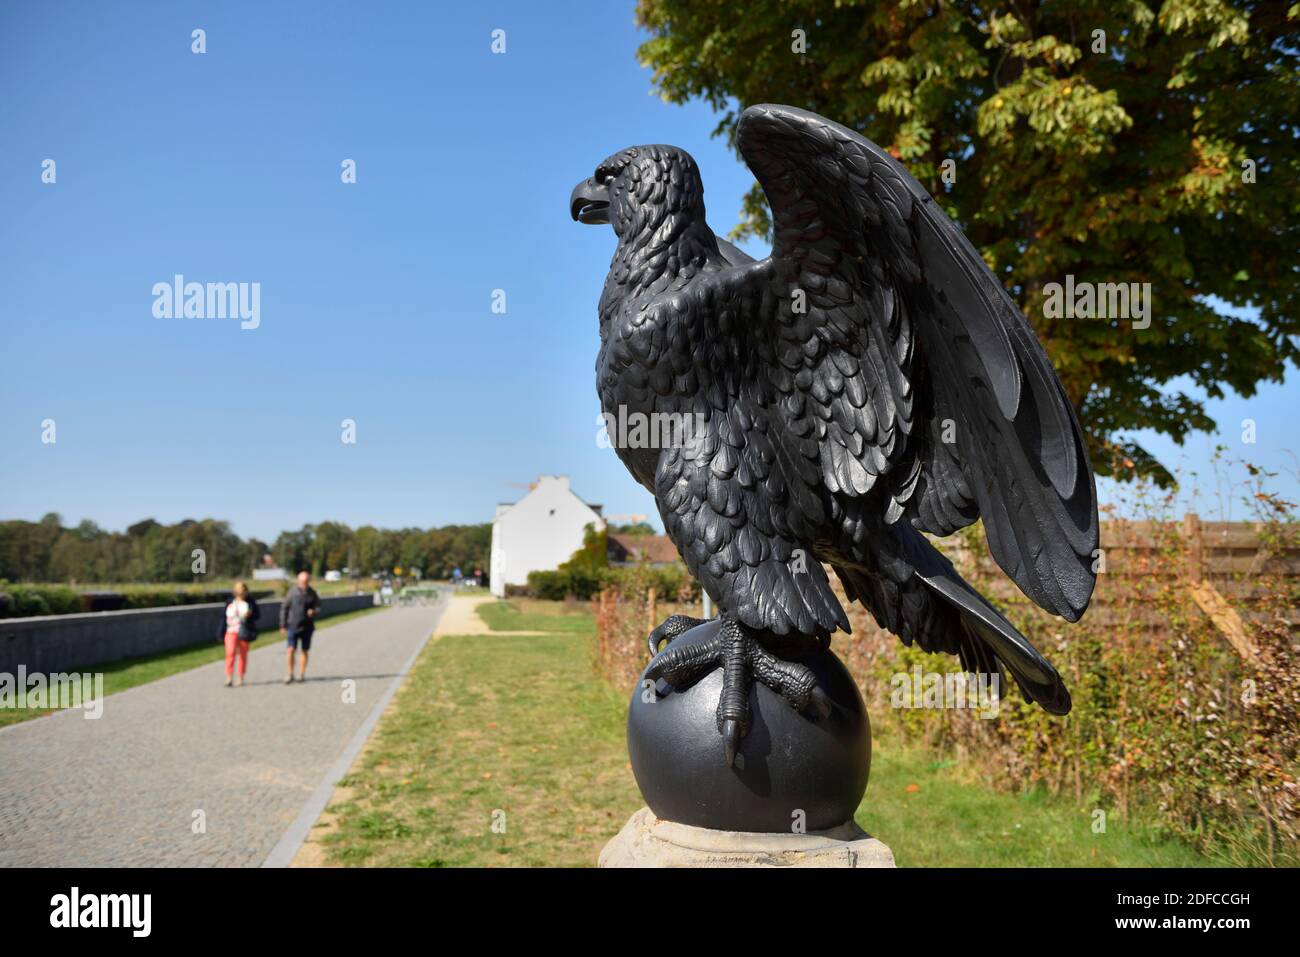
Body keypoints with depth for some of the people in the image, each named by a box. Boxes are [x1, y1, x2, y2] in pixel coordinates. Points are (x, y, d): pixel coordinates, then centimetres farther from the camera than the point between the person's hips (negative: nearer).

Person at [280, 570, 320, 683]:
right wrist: (283, 625, 0)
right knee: (291, 650, -7)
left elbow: (318, 605, 12)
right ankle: (290, 675, 1)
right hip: (293, 626, -2)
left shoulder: (312, 593, 1)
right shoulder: (293, 592, -5)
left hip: (307, 626, 2)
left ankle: (302, 674, 15)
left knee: (304, 651, 6)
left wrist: (313, 610, -13)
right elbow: (284, 608, 1)